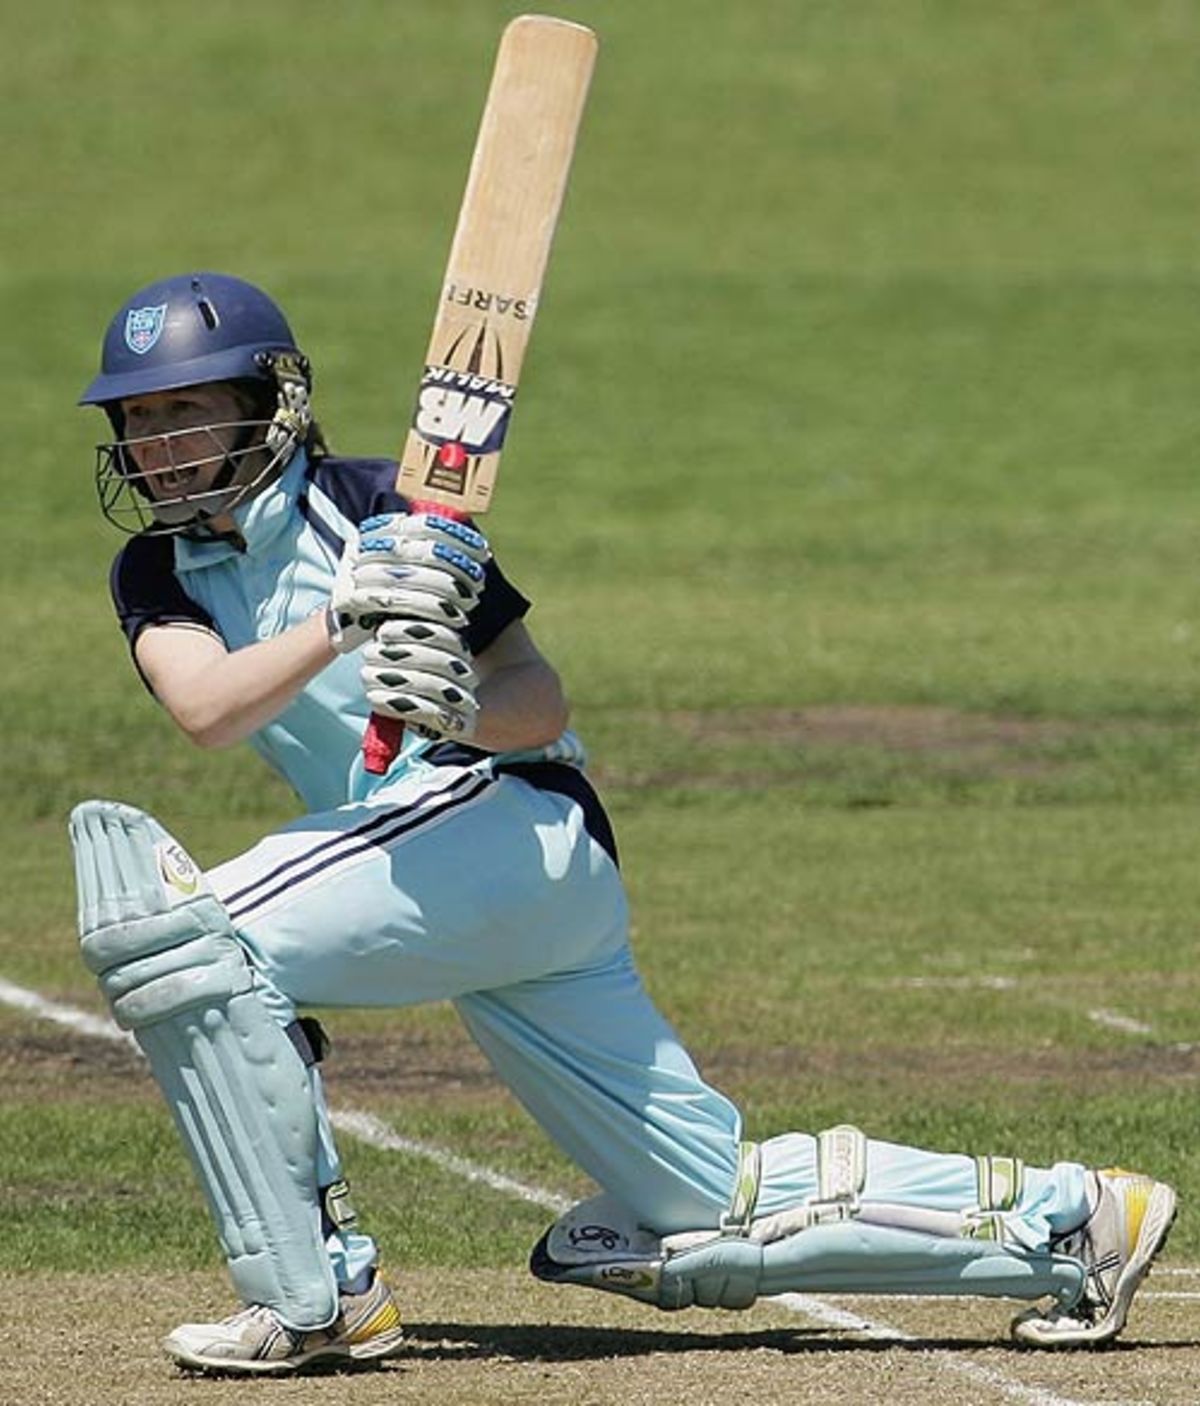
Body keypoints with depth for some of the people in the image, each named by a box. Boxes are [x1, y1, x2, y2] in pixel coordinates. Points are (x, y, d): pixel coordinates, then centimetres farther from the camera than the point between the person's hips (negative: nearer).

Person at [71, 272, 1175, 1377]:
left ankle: (314, 1296, -19)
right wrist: (340, 622, -27)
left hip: (511, 818, -8)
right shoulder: (157, 573, 13)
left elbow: (541, 701, -5)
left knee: (174, 931, -22)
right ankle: (1064, 1218, 16)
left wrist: (466, 711, -26)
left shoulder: (371, 507, -4)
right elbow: (205, 710, -11)